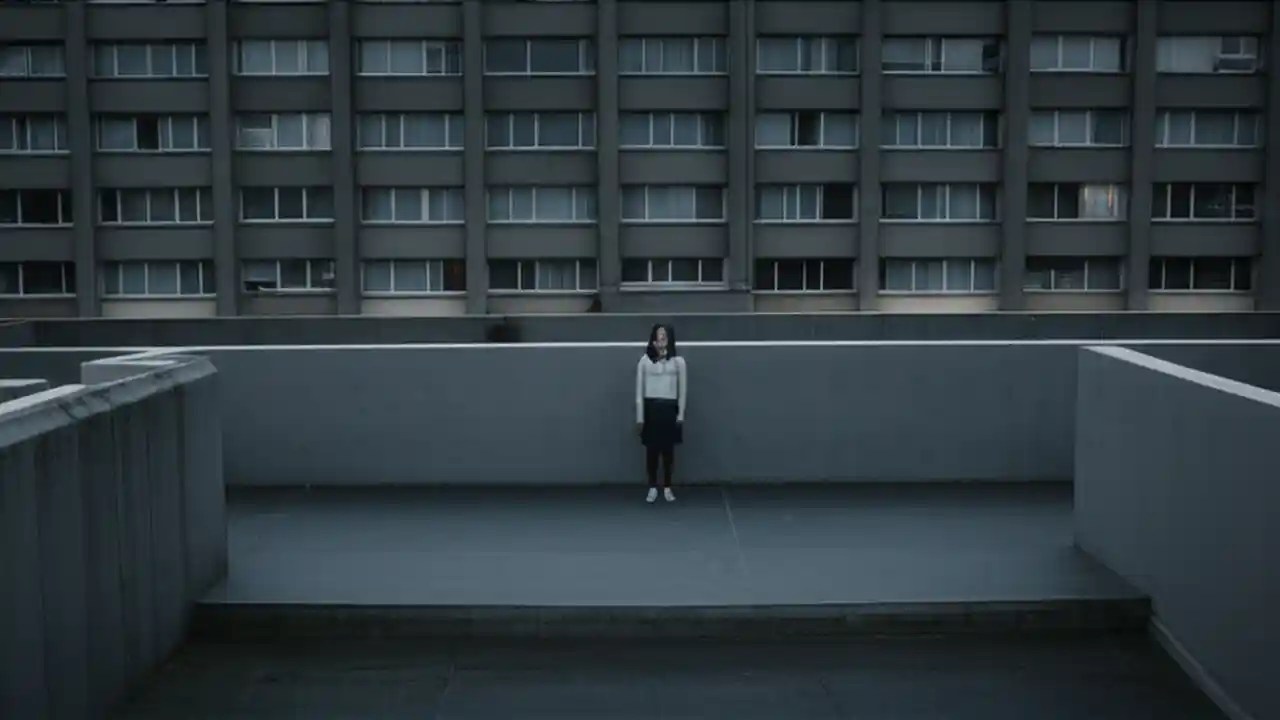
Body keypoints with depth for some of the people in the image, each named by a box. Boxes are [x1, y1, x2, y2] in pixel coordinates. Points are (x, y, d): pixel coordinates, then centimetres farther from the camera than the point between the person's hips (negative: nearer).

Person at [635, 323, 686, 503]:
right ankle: (653, 488, 14)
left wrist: (681, 415, 0)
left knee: (668, 450, 5)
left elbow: (683, 390, 5)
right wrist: (639, 417, 0)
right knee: (651, 450, 2)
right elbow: (639, 390, 3)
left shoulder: (678, 361, 2)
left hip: (669, 409, 0)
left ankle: (667, 488, 16)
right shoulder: (645, 360, 1)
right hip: (650, 408, 0)